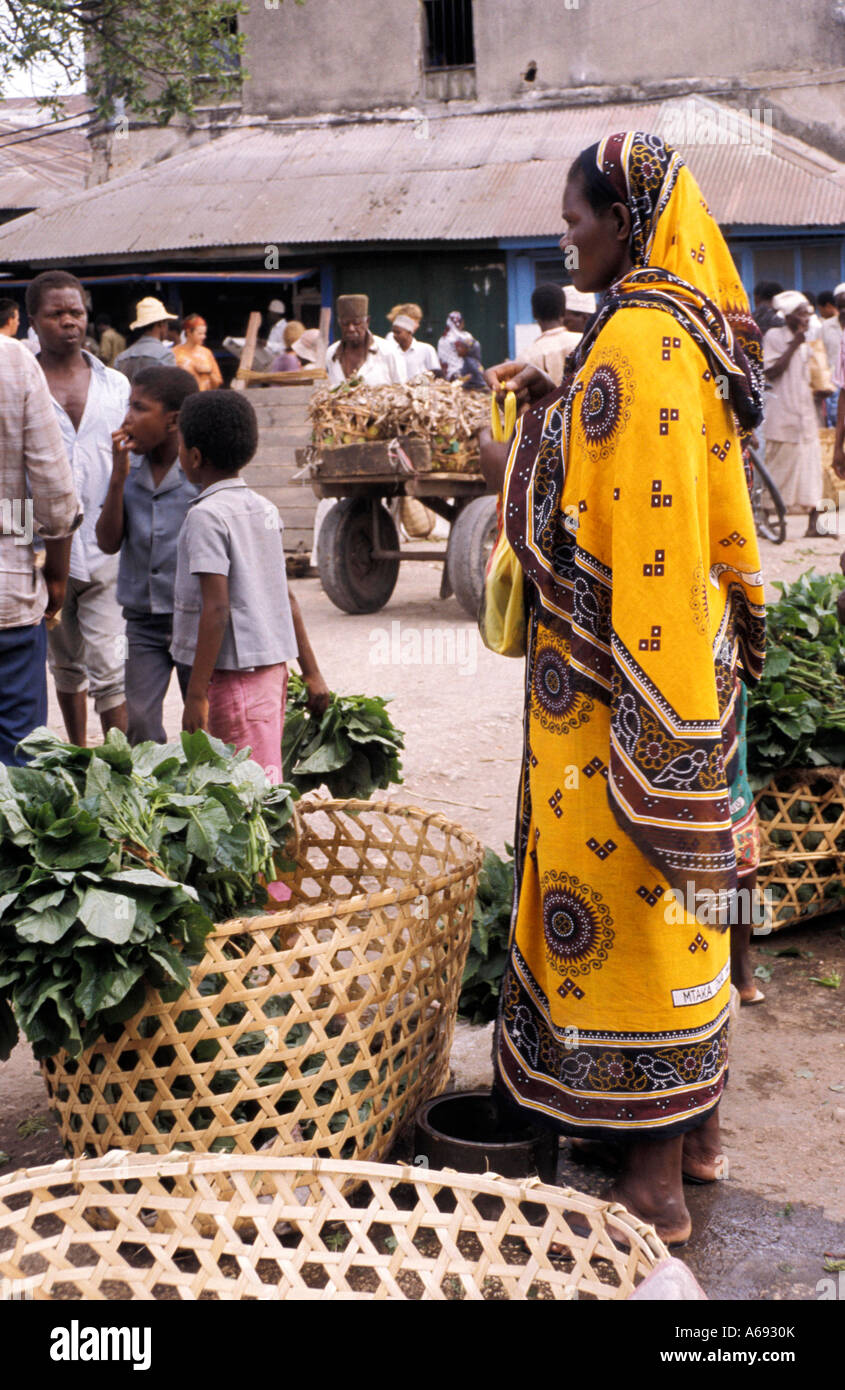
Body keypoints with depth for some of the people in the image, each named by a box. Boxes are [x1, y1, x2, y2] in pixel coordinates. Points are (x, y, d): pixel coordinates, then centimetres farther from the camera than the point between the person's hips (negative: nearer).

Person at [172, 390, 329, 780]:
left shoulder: (206, 516, -12)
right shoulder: (264, 509, 10)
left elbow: (216, 608, -19)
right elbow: (286, 599, 13)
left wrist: (196, 693, -17)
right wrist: (311, 673, 17)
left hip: (234, 672, -8)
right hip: (274, 664, 8)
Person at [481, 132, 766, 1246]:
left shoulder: (634, 339, -19)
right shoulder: (695, 330, 12)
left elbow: (590, 527, -24)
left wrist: (520, 473, -10)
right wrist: (558, 408, 16)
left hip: (618, 669, -10)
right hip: (692, 655, 10)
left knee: (625, 895, -2)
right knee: (680, 886, 17)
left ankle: (654, 1183, 10)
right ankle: (699, 1127, 31)